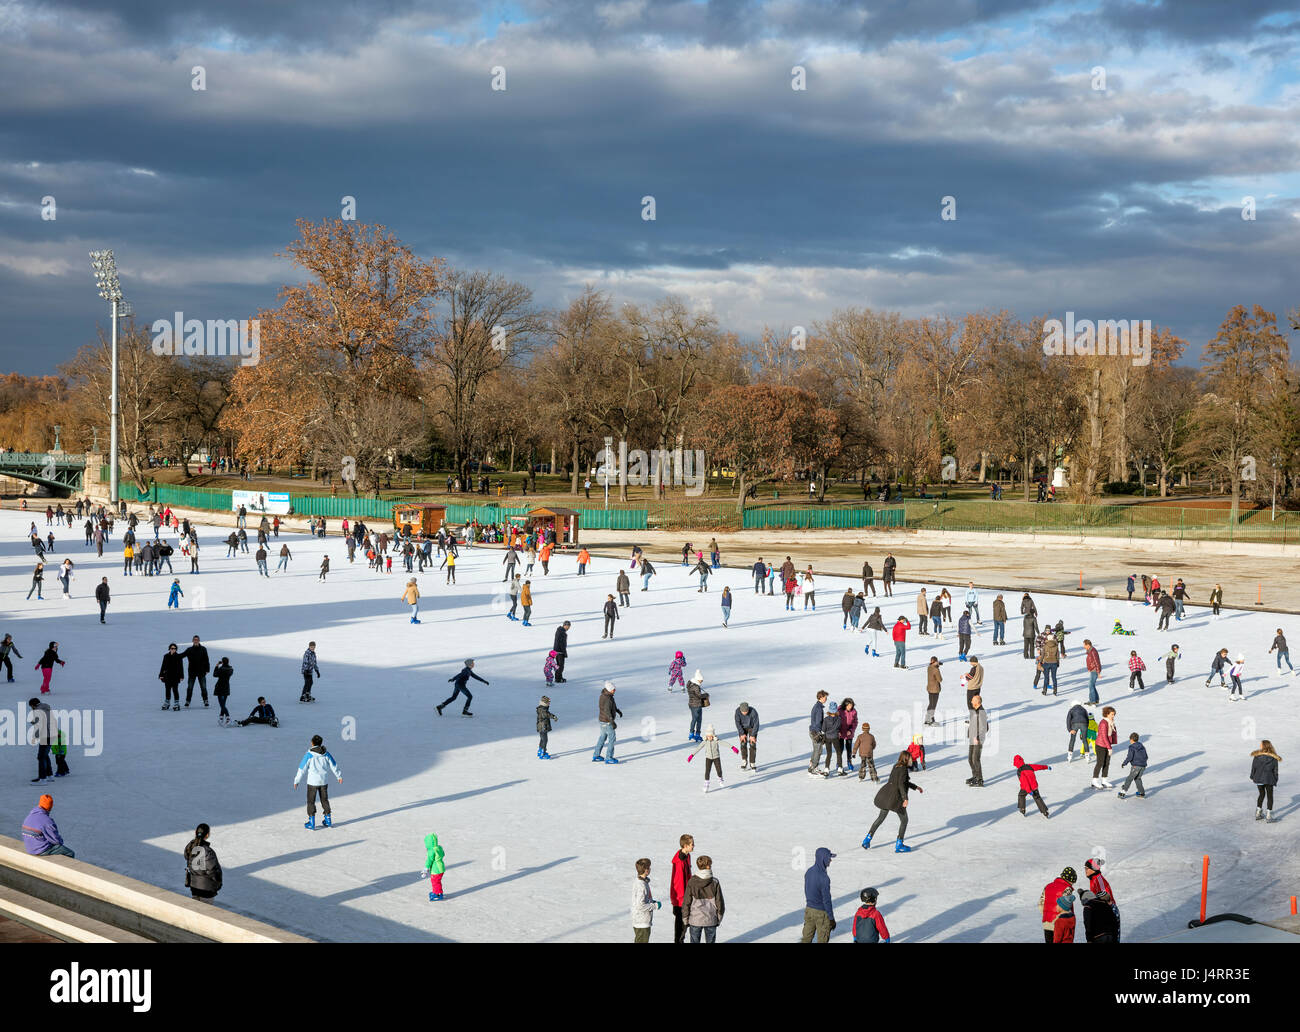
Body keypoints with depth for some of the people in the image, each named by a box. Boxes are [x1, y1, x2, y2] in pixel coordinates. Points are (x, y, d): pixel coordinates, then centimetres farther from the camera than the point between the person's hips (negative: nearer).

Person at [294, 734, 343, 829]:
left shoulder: (309, 755, -13)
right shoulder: (326, 753, 0)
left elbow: (302, 769, -8)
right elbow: (334, 766, 9)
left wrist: (296, 781, 1)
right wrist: (339, 776, 23)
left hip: (313, 782, -4)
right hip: (324, 781, 4)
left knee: (311, 801, 5)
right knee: (324, 800, 17)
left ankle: (311, 823, 4)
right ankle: (328, 821, 23)